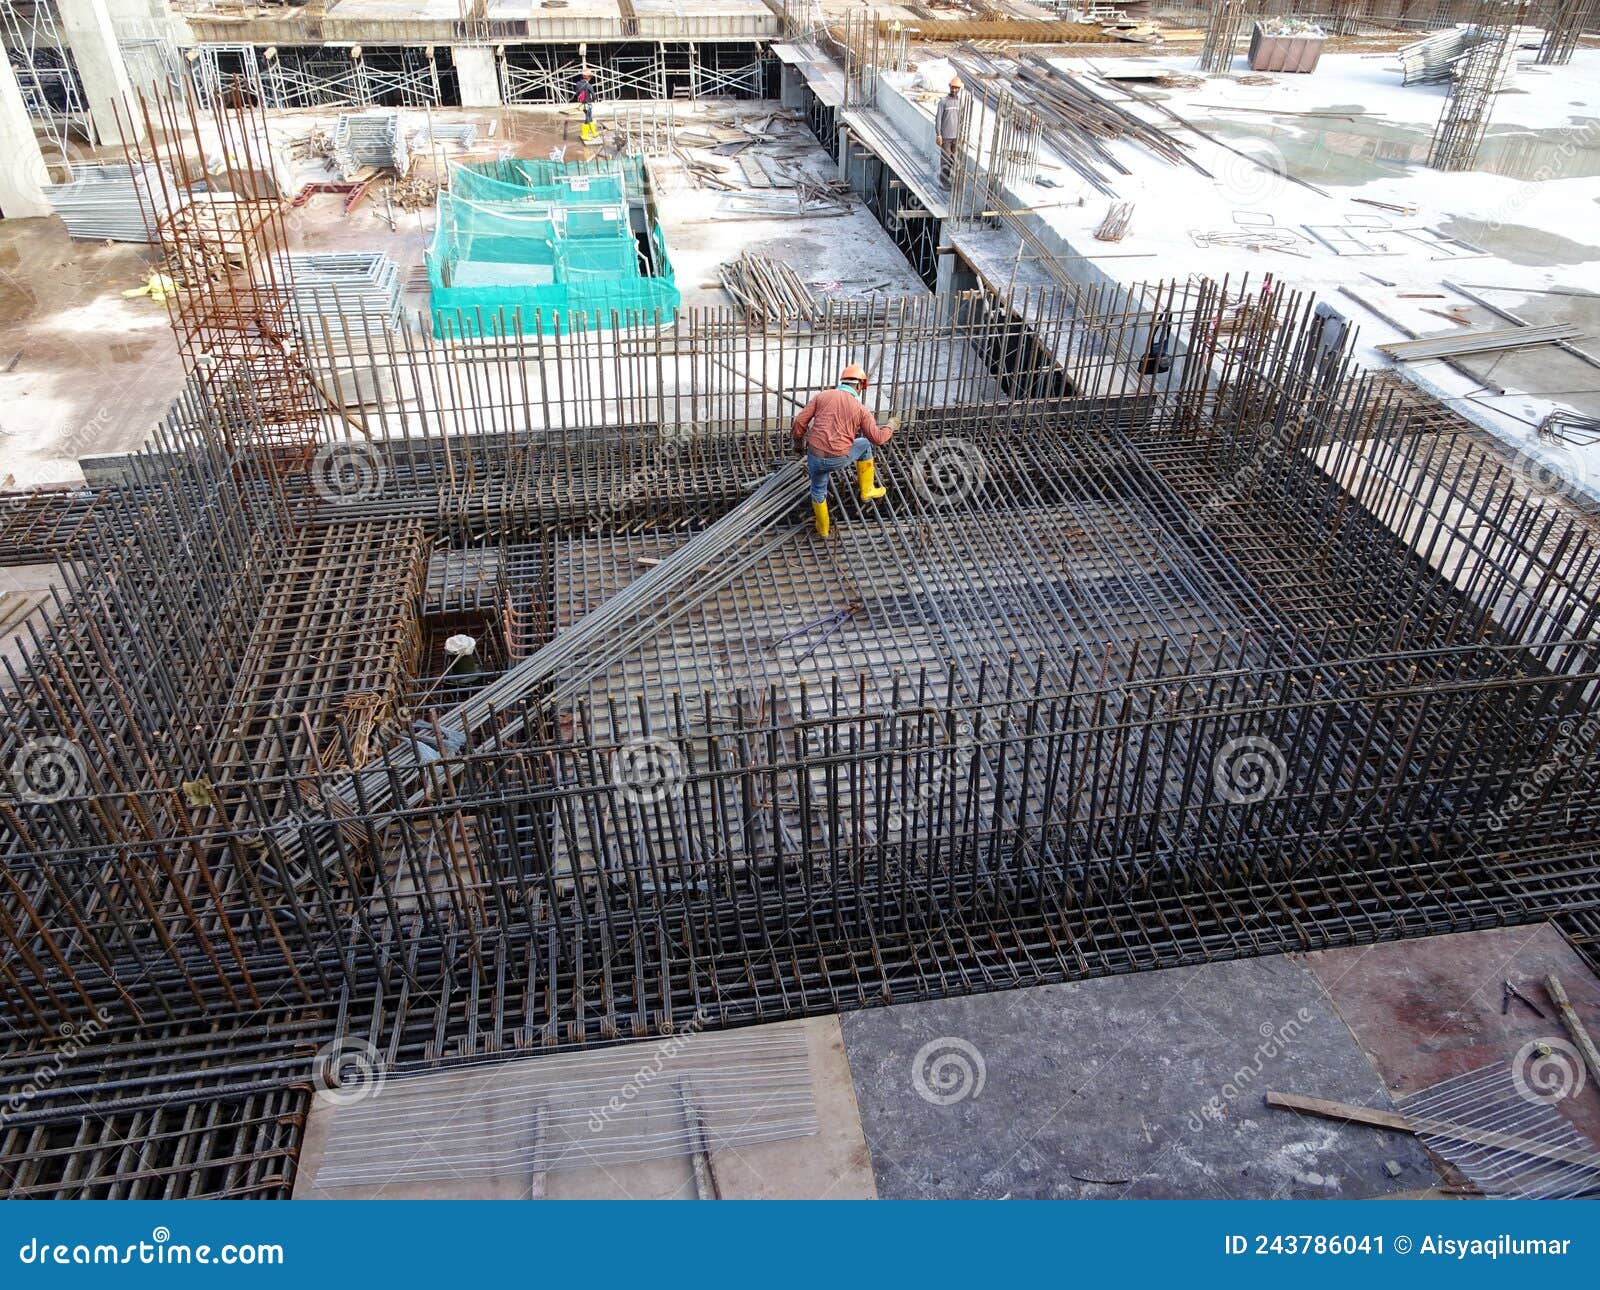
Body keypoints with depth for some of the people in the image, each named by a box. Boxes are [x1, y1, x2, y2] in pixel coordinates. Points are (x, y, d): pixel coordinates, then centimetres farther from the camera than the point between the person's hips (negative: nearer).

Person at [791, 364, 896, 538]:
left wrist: (798, 442, 18)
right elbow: (877, 438, 3)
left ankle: (823, 529, 43)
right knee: (864, 444, 27)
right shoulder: (860, 409, -1)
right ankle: (867, 491, 36)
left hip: (815, 456, 1)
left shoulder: (823, 396, 2)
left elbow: (800, 422, -1)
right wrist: (890, 426, 24)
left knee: (818, 490, 28)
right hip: (839, 459, -1)